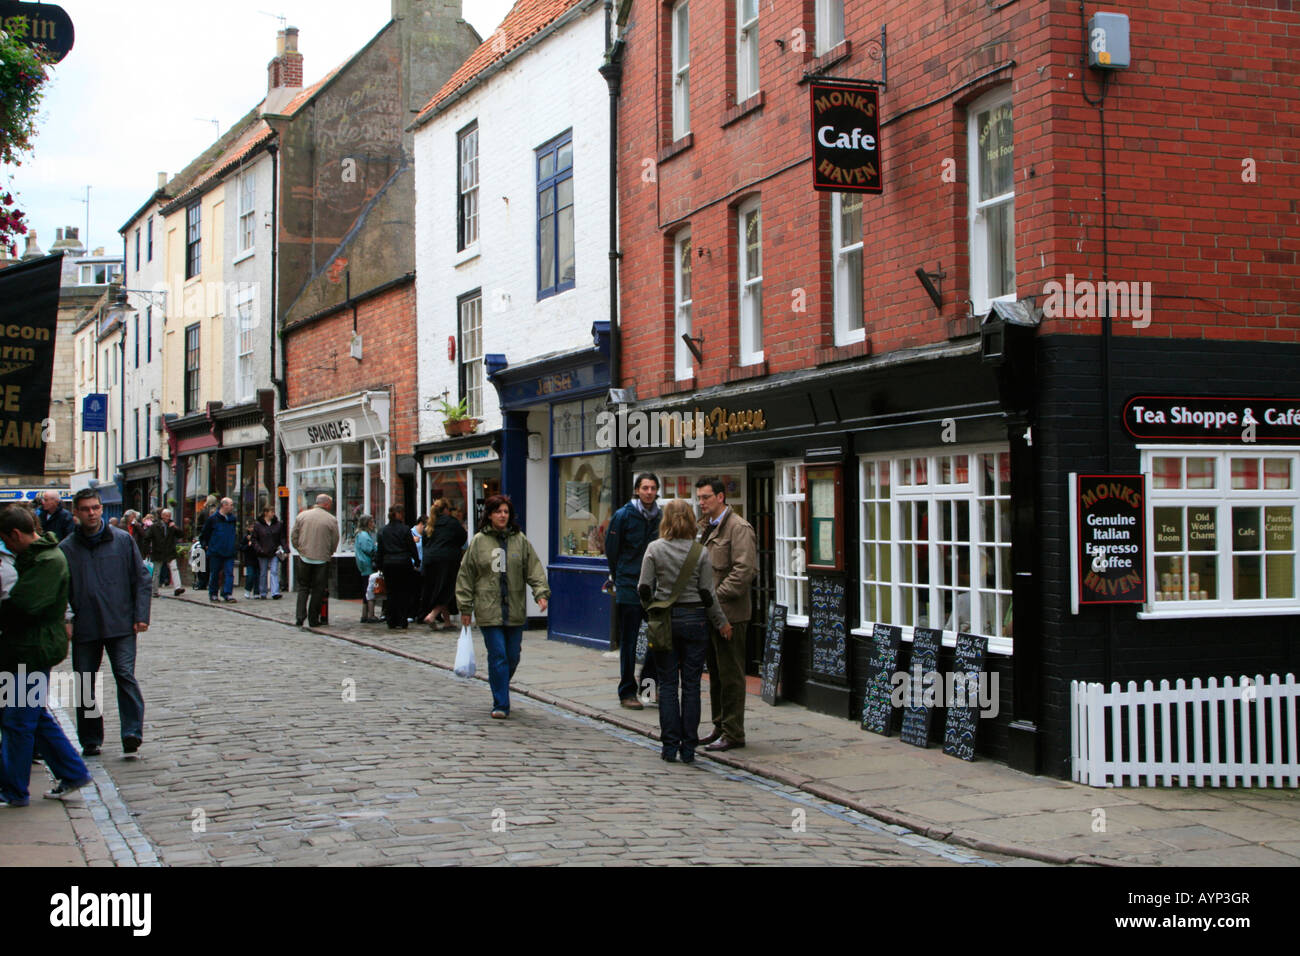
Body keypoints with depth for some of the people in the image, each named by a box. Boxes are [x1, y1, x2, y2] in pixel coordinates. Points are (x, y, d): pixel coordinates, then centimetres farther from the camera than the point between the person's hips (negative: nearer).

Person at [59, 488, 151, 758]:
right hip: (84, 629, 2)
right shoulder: (67, 548, 5)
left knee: (125, 675, -13)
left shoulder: (122, 540, 3)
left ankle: (132, 732, -14)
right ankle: (91, 739, 16)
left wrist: (141, 615, -3)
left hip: (121, 625, -2)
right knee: (84, 684, 6)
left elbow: (141, 579, 5)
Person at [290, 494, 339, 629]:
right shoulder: (331, 520, -6)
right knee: (318, 590, 7)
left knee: (303, 587, 13)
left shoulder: (302, 516, 1)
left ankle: (300, 616, -1)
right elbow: (335, 542, -1)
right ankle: (313, 619, 9)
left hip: (305, 557, 2)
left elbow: (293, 536, 3)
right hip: (322, 559, -2)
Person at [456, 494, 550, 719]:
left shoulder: (520, 540, 6)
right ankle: (501, 704, -1)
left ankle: (500, 690, 33)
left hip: (515, 611, 2)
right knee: (498, 656, -8)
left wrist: (541, 592, -10)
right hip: (489, 611, -2)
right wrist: (465, 607, 4)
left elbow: (534, 568, 5)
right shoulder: (478, 541, 2)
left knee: (512, 657, 8)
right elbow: (466, 575, 6)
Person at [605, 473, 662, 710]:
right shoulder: (624, 515, -6)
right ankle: (627, 692, 10)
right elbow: (611, 550, 1)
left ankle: (648, 683, 17)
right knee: (629, 642, 2)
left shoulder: (660, 517, 7)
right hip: (629, 588, -4)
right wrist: (620, 578, 6)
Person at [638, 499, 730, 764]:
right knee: (691, 685, 5)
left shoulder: (654, 548, -4)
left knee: (668, 684, 7)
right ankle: (688, 747, 6)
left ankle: (670, 746, 6)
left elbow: (644, 588, -5)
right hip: (694, 619, 0)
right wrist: (722, 622, 9)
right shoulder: (700, 552, -5)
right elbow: (707, 593, -3)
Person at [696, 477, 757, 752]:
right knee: (715, 674, 14)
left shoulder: (739, 528, -11)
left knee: (730, 675, -4)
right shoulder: (707, 527, 17)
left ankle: (733, 733, 2)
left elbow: (744, 571, -19)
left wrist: (715, 596, -18)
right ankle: (720, 727, 23)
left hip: (729, 613, -9)